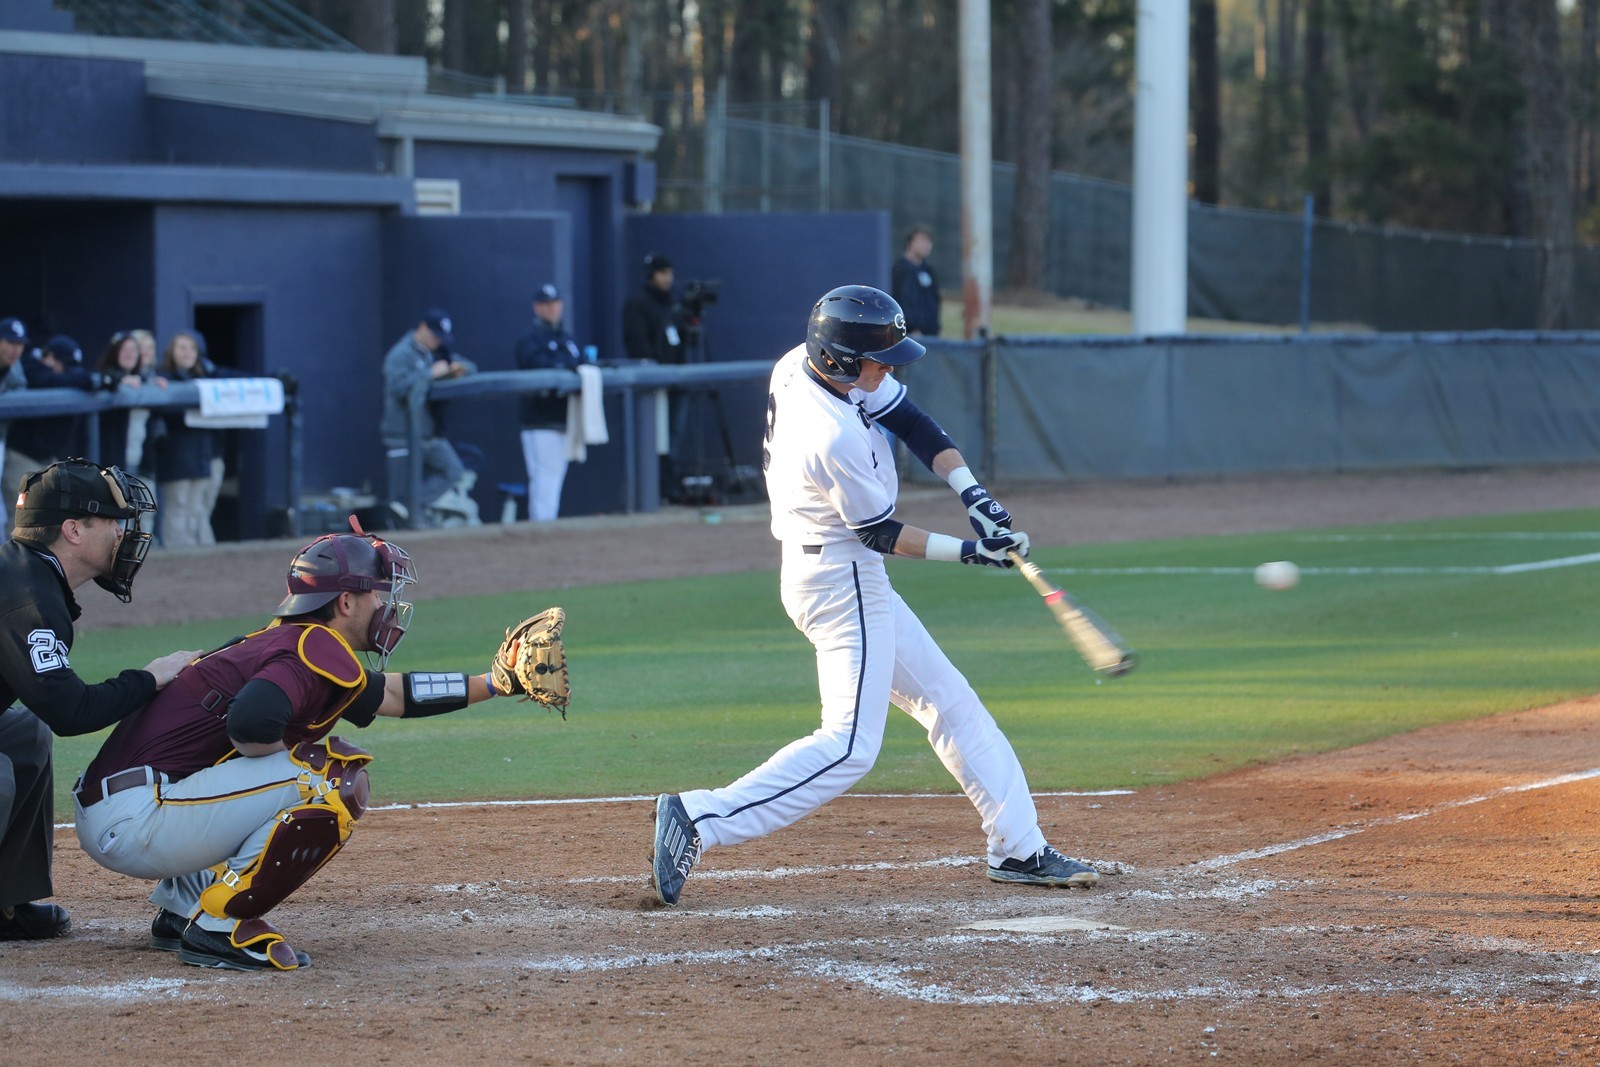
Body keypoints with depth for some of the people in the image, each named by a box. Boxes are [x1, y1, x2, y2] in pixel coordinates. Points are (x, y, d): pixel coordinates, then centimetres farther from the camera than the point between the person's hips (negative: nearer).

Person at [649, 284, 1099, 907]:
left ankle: (1020, 849, 19)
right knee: (849, 745, -14)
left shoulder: (800, 363, -2)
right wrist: (967, 551, -9)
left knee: (952, 705, 15)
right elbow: (880, 532, -17)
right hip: (842, 581, -11)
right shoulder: (835, 437, -29)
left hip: (851, 577, 11)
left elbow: (912, 423, 4)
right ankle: (699, 819, -16)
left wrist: (973, 494, -7)